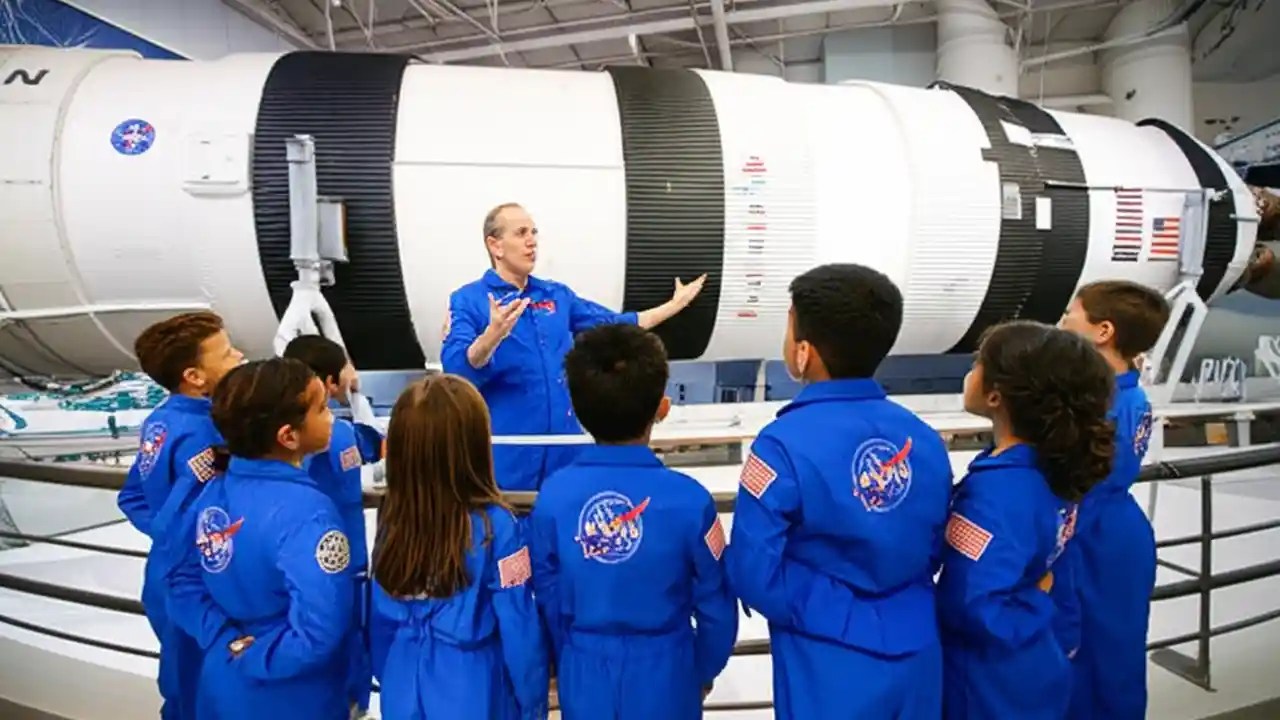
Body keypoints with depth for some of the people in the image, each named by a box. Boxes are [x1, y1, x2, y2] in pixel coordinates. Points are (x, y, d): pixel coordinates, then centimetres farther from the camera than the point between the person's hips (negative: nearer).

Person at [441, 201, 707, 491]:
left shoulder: (557, 295, 11)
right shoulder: (468, 300, -5)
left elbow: (614, 326, 20)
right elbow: (456, 371, -18)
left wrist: (675, 304, 20)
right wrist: (493, 335, -36)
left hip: (565, 450, 5)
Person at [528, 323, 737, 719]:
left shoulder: (553, 495, -17)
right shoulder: (689, 499, -22)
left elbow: (547, 601, -5)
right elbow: (715, 606, -9)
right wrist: (704, 670, 12)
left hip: (583, 677, 2)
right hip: (665, 677, -1)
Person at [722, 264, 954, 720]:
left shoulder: (785, 445, -22)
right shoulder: (924, 439, -6)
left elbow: (754, 577, -18)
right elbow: (933, 551, 6)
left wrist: (816, 604, 1)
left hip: (830, 667, -4)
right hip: (916, 654, 5)